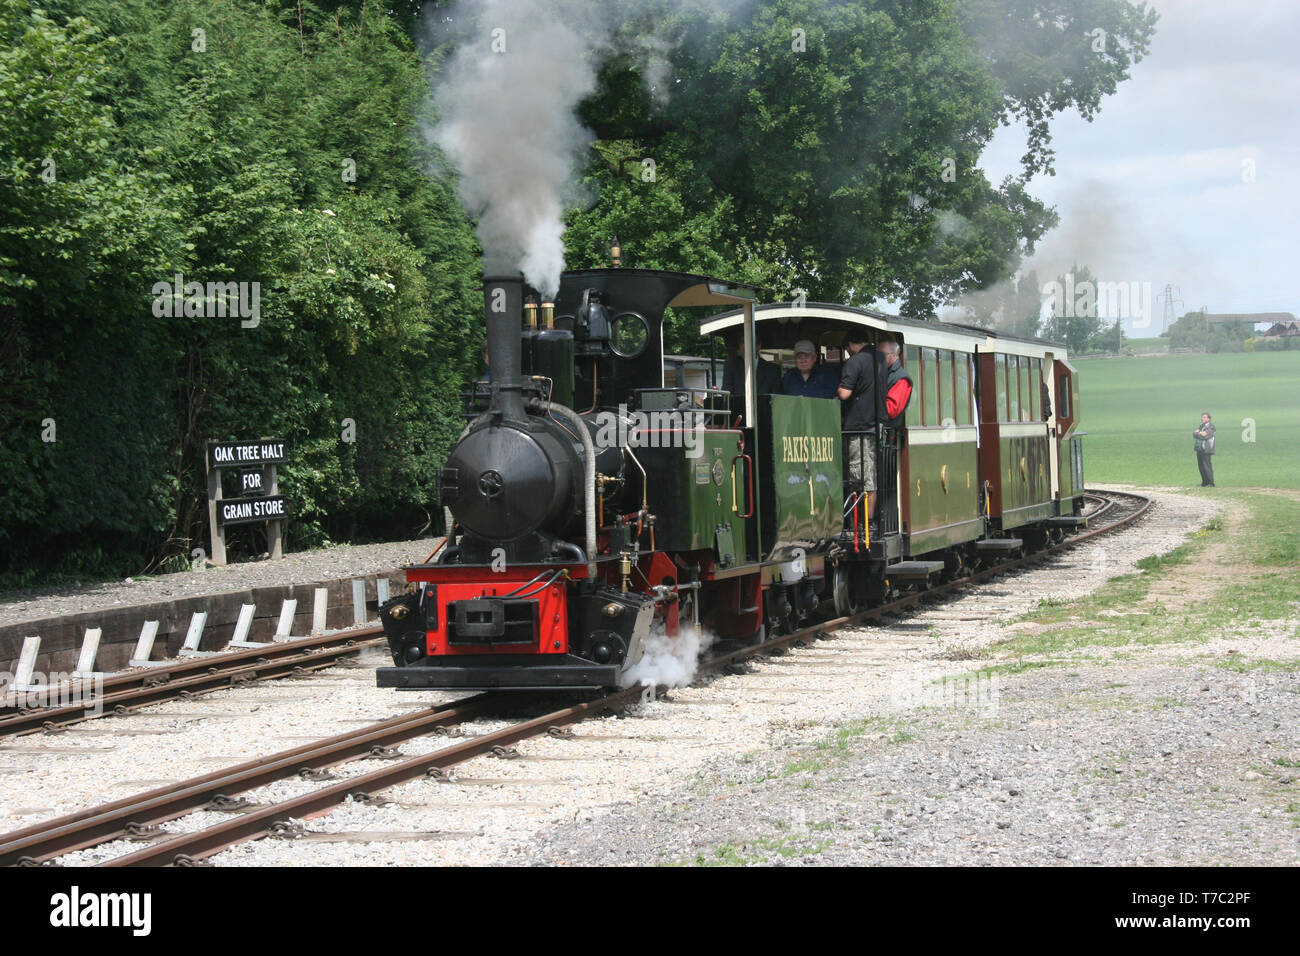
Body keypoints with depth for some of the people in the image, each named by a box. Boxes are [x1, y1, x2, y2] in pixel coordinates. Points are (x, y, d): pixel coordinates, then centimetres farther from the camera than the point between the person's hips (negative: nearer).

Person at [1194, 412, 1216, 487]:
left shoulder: (1210, 427, -6)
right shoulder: (1202, 426, 20)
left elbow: (1204, 436, -17)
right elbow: (1194, 434, 10)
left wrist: (1198, 433, -3)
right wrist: (1200, 433, -8)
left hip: (1206, 450, -8)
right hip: (1199, 449, 8)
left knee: (1207, 466, -9)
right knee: (1201, 466, 9)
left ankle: (1211, 483, -5)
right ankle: (1205, 482, 17)